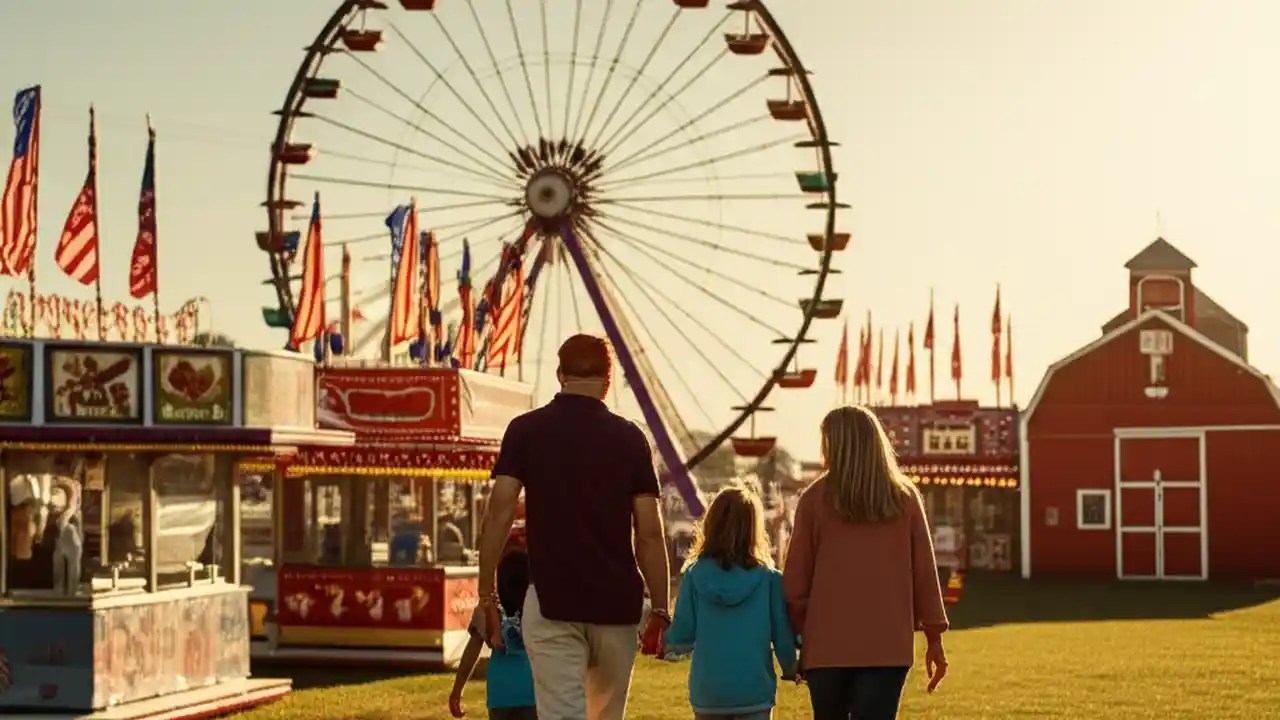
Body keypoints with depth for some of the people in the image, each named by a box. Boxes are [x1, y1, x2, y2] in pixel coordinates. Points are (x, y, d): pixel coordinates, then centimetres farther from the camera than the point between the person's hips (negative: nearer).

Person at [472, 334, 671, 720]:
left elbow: (499, 515, -7)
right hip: (617, 602, 2)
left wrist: (486, 595, -1)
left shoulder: (526, 430, 0)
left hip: (551, 599, -2)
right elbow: (649, 533, -1)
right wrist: (661, 609, 6)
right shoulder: (629, 438, 2)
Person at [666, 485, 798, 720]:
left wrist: (666, 642, 20)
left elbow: (681, 637, -3)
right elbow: (783, 635, 1)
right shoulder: (769, 578, -4)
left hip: (708, 691, 1)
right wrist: (790, 669, 21)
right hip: (755, 690, -1)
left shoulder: (695, 575, -4)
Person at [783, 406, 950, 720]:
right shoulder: (905, 497, 4)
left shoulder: (815, 499, 0)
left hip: (827, 644, 0)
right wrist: (934, 637, 10)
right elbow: (924, 571, 4)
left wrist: (798, 634, 14)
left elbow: (796, 577, 3)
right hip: (888, 645, 0)